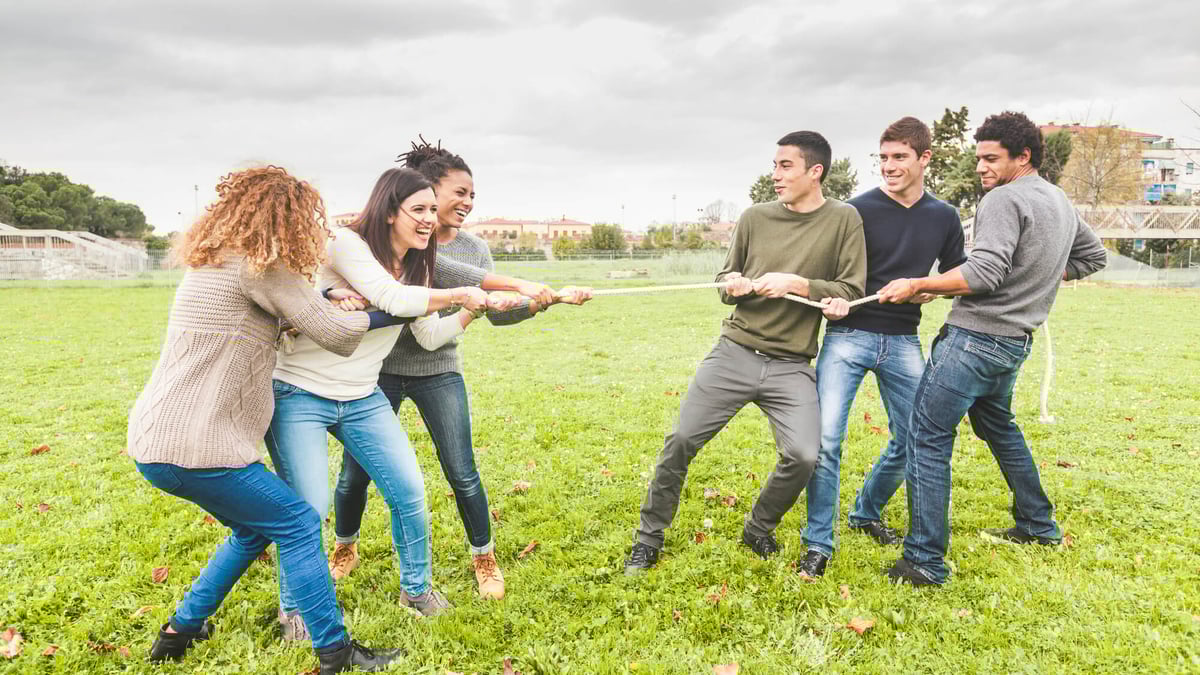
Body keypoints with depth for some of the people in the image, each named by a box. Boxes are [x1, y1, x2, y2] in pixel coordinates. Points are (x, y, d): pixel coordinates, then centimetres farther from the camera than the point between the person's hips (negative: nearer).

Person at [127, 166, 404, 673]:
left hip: (154, 440, 10)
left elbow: (291, 307, 26)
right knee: (298, 526, -1)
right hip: (192, 447, -10)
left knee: (253, 530, 23)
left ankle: (181, 631, 33)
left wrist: (329, 301, 10)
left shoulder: (211, 261, 15)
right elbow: (334, 334, -13)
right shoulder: (260, 266, -14)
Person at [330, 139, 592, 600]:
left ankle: (484, 559, 23)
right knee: (355, 474, 8)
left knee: (462, 475, 1)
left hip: (440, 373, 2)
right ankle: (345, 550, 36)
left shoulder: (474, 249, 0)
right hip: (380, 370, -1)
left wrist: (551, 299, -13)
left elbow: (497, 314, 0)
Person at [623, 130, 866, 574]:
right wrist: (732, 286, -8)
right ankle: (649, 538, 18)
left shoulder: (843, 220, 0)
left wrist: (797, 283, -15)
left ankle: (758, 530, 16)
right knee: (681, 441, -2)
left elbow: (852, 291, -3)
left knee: (803, 456, -16)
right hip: (734, 353, 2)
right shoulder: (755, 217, 6)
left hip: (791, 367, -1)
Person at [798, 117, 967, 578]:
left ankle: (867, 513, 35)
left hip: (903, 341, 5)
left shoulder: (944, 217, 9)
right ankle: (819, 544, 1)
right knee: (825, 439, -13)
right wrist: (831, 300, -23)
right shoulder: (859, 210, -4)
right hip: (848, 336, -4)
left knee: (912, 438, 10)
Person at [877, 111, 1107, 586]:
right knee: (997, 425, 29)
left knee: (927, 437, -9)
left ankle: (925, 561, -9)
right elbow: (1093, 257, 30)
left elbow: (984, 273, -24)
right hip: (1014, 343, 10)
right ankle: (1038, 525, 42)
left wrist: (916, 286, -17)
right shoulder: (1061, 202, 17)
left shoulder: (1004, 199, -12)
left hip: (974, 337, -10)